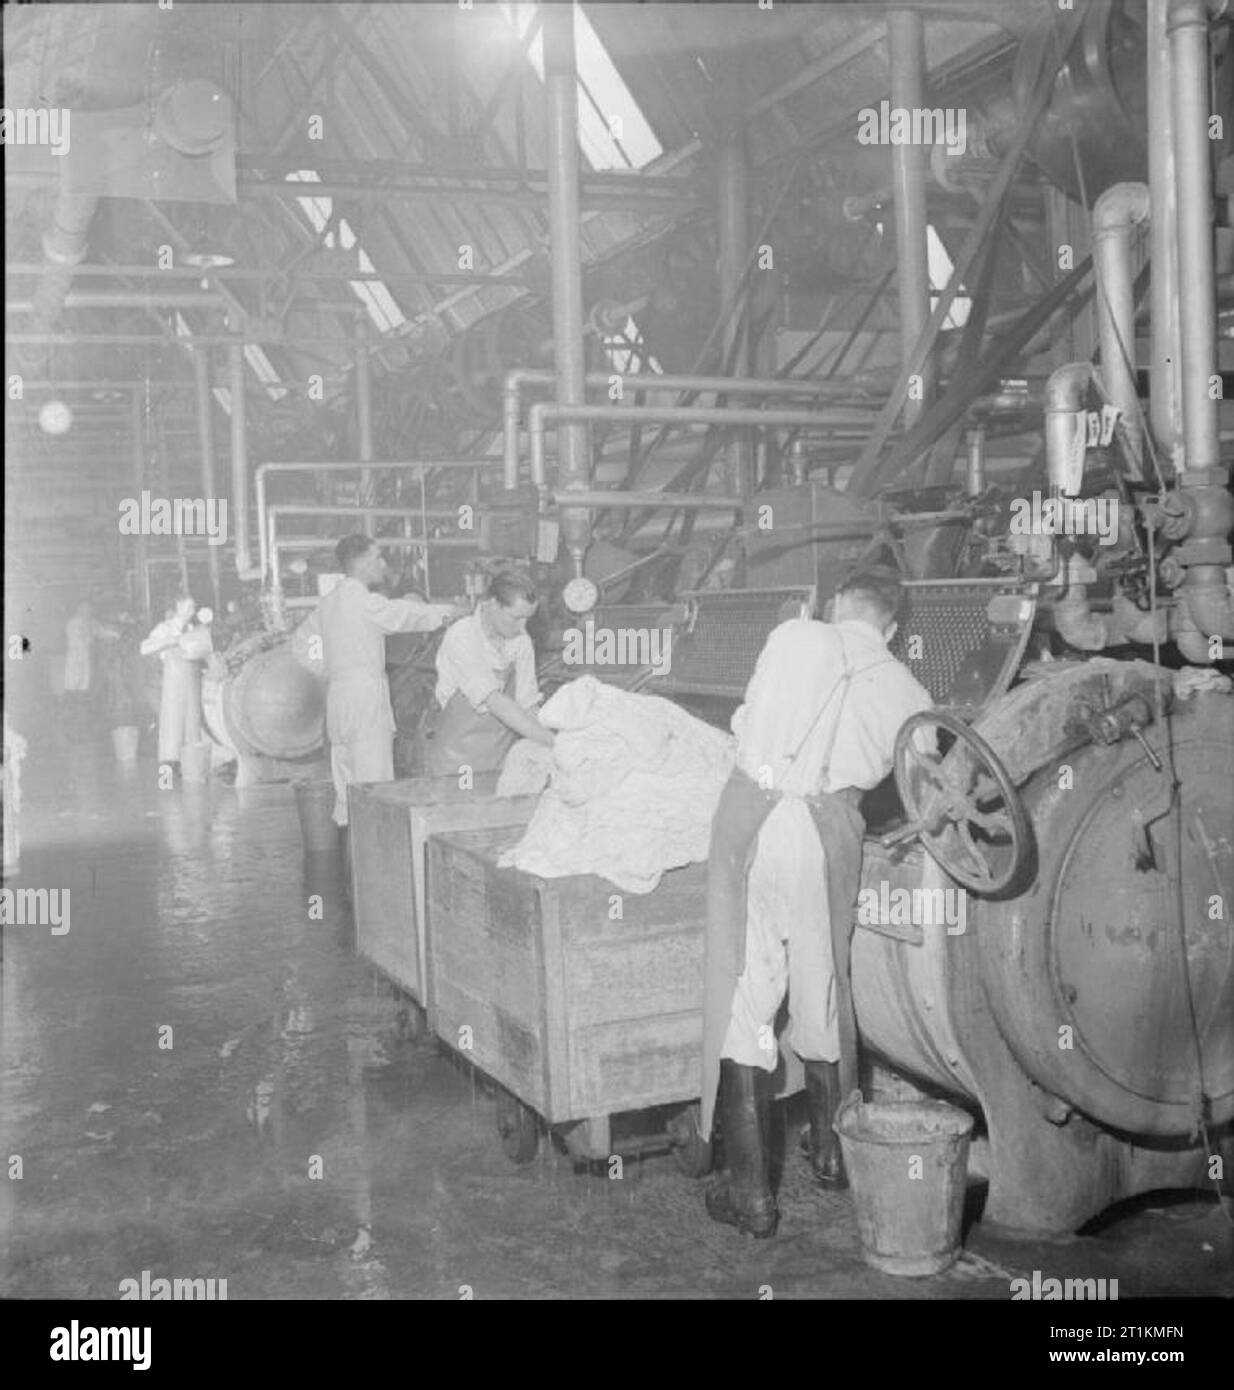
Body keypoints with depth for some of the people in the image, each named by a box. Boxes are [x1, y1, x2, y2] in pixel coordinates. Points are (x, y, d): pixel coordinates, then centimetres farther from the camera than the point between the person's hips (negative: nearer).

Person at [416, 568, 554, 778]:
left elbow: (527, 705, 1)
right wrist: (551, 741, -28)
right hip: (456, 759, -4)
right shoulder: (460, 638, -17)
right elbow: (494, 702, -25)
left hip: (504, 758, 4)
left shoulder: (521, 641, -1)